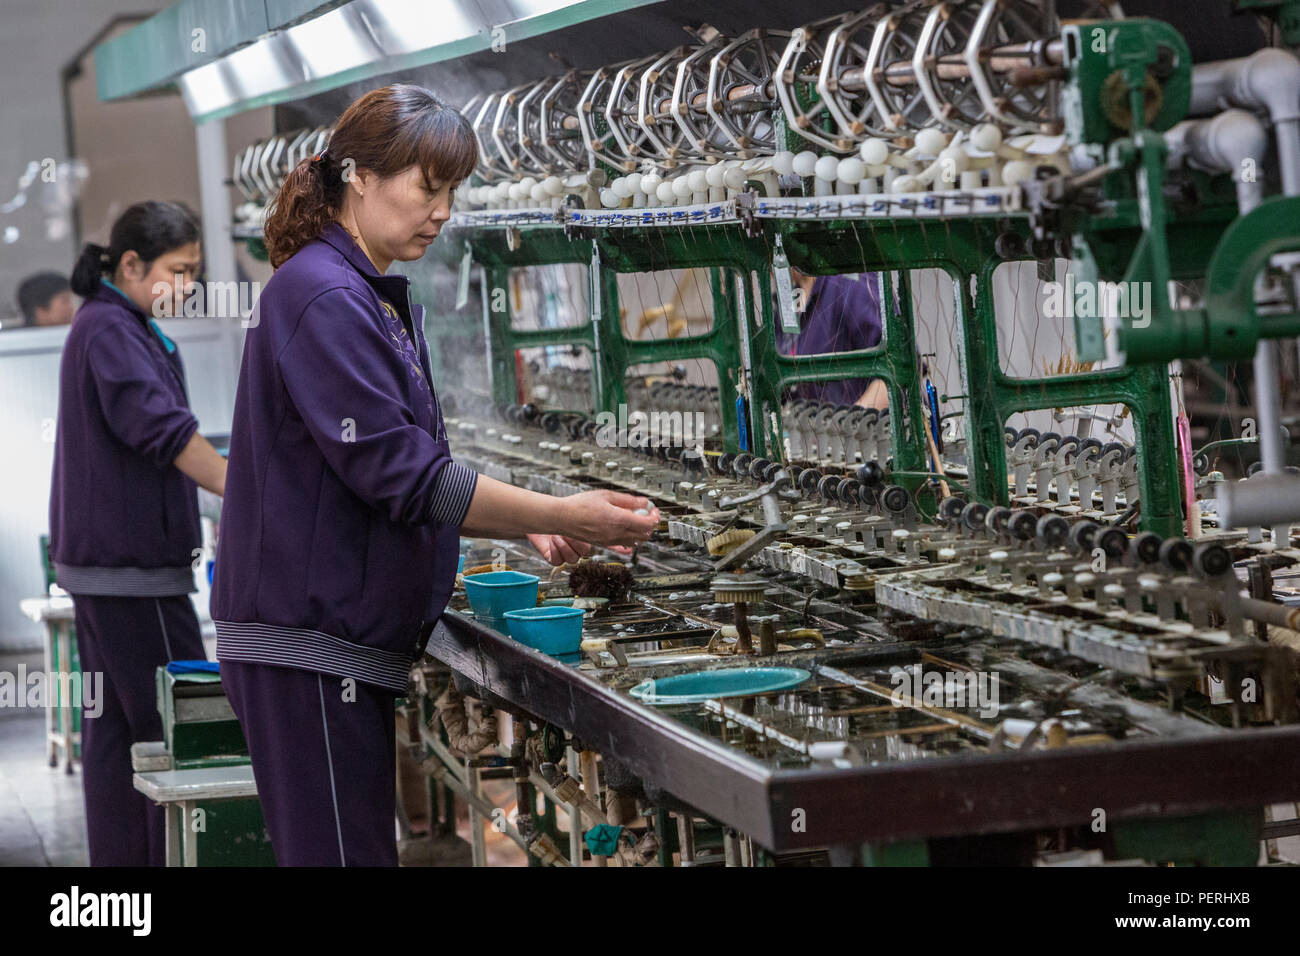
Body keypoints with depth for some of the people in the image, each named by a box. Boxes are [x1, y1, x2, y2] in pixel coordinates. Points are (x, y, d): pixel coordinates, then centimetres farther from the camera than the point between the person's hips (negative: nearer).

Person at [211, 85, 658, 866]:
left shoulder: (380, 300, 16)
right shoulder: (323, 299, -15)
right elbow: (397, 473, -21)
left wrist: (525, 526, 7)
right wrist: (562, 516, -20)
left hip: (350, 639, 10)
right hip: (308, 642, -10)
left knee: (365, 846, 12)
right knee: (343, 852, -8)